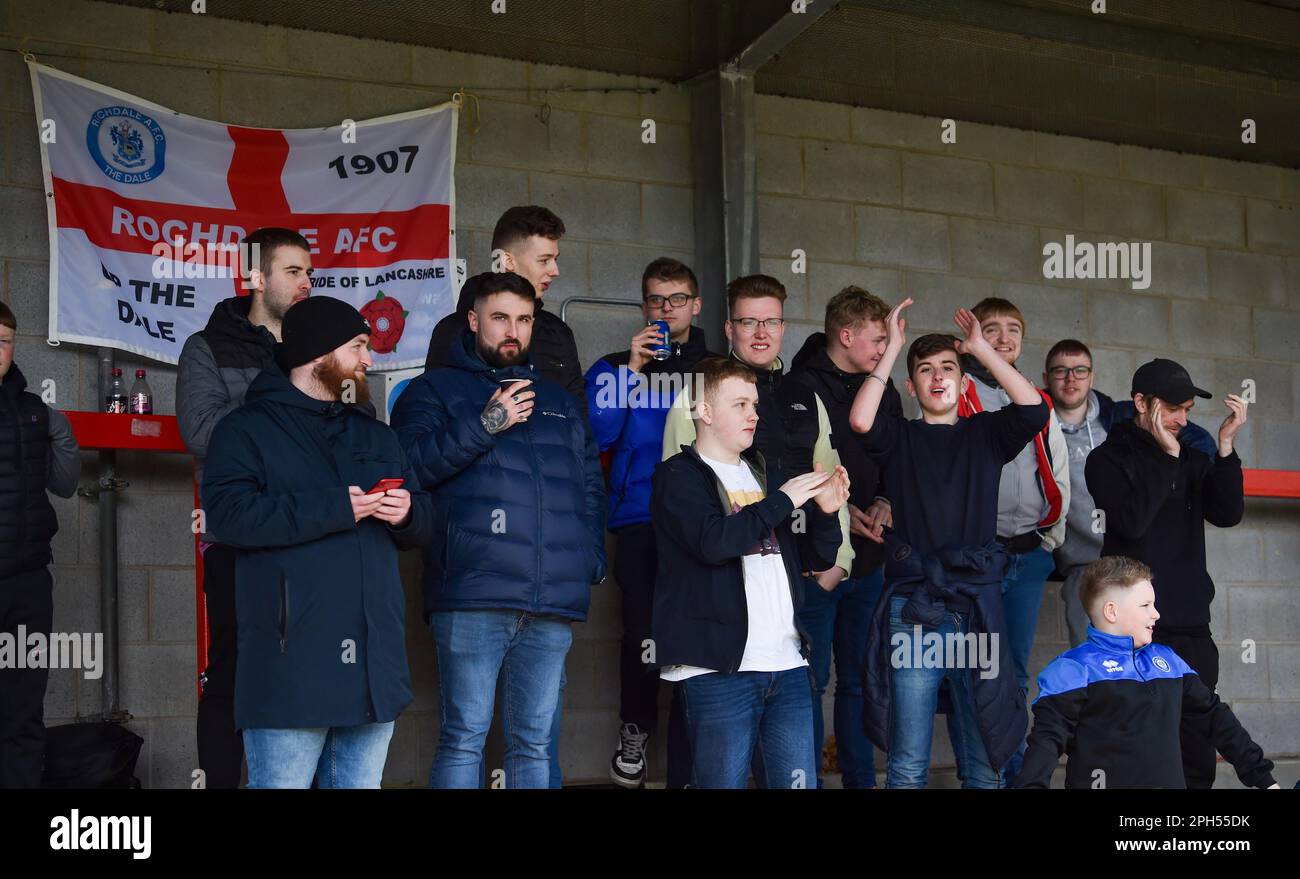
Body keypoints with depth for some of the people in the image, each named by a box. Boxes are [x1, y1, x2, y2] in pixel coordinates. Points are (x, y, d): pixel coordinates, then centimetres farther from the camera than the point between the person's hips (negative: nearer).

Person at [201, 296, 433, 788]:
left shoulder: (377, 437, 22)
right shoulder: (248, 429, 1)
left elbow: (422, 524, 21)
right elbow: (227, 514, -15)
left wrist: (406, 513, -4)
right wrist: (334, 508, -16)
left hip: (374, 661, 6)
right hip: (292, 663, -6)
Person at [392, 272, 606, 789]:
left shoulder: (558, 402, 24)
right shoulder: (436, 390, 10)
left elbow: (591, 487, 26)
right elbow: (411, 466, -6)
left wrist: (593, 556, 11)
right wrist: (485, 424, -12)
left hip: (554, 601, 4)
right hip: (473, 596, -4)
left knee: (535, 743, 6)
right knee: (465, 737, -6)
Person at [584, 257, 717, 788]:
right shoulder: (615, 366, 11)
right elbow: (597, 436, -4)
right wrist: (632, 370, -8)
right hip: (639, 520, -1)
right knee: (643, 631, -10)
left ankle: (686, 761, 7)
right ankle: (635, 729, 18)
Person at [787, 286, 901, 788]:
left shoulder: (883, 388, 12)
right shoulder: (801, 387, -7)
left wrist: (883, 502, -4)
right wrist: (839, 510, -16)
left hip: (869, 556, 6)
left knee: (860, 676, 12)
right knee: (810, 679, -1)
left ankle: (861, 777, 21)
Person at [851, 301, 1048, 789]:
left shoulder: (983, 433, 14)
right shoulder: (900, 437, 11)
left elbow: (1033, 409, -4)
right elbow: (860, 420, -10)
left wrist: (981, 348, -1)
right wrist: (892, 348, -3)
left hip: (977, 604, 1)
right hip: (912, 606, -1)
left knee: (984, 763, 5)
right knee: (909, 765, -3)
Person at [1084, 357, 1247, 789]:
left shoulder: (1192, 458, 15)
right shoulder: (1108, 459, 2)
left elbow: (1227, 514, 1)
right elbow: (1132, 521, -14)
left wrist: (1225, 446, -8)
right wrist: (1167, 457, -11)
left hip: (1191, 624, 5)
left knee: (1197, 742, 3)